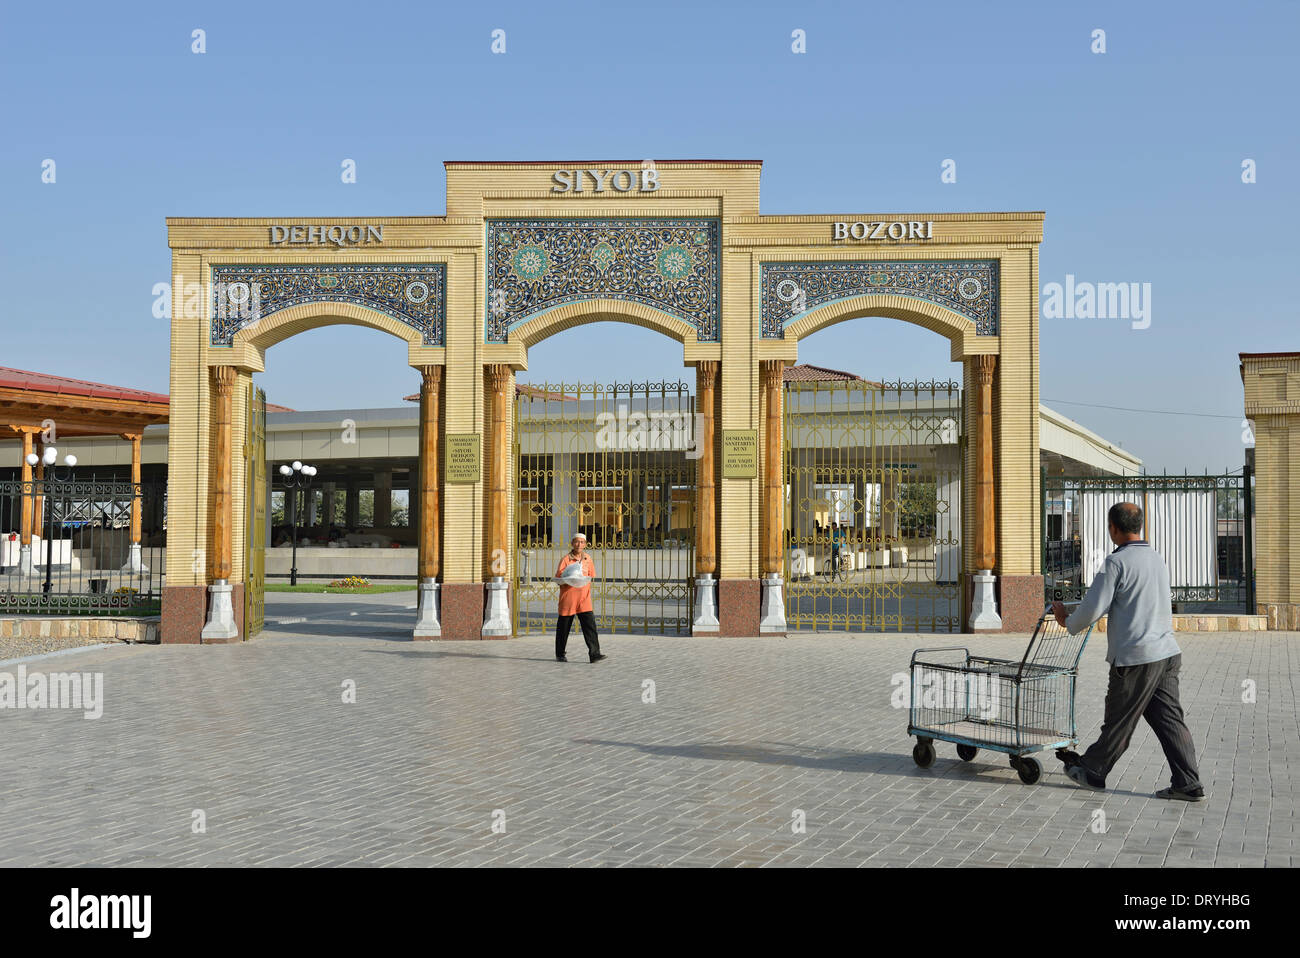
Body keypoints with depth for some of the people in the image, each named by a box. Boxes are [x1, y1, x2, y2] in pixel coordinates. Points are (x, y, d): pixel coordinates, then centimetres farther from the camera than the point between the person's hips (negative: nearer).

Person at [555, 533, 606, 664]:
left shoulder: (587, 559, 9)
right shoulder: (565, 559, -4)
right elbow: (558, 579, -4)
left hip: (584, 598, 3)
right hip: (568, 598, -3)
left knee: (590, 625, -9)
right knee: (564, 626, 7)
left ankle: (595, 654, -13)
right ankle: (560, 654, 22)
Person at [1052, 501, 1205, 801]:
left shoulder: (1117, 562, -12)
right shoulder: (1158, 560, 13)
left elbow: (1093, 608, -13)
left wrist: (1068, 622, 6)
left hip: (1135, 657, -7)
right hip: (1167, 652, 7)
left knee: (1118, 721, 6)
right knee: (1169, 719, 8)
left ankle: (1092, 771, 21)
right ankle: (1188, 785, 6)